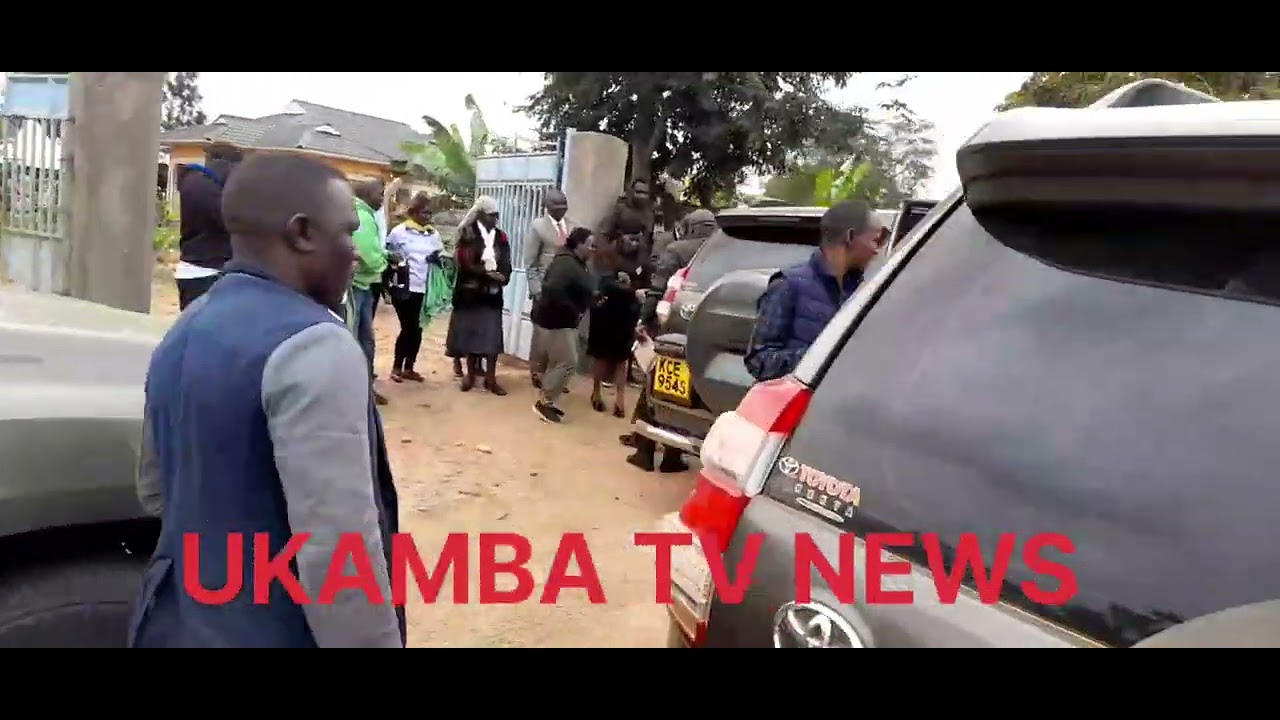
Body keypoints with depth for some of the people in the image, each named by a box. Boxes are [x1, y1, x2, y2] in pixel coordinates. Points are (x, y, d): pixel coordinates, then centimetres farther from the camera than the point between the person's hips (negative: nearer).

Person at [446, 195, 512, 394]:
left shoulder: (501, 237, 7)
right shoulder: (468, 234, -4)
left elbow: (506, 264, 3)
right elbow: (465, 262, -13)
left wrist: (503, 276, -18)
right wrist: (488, 273, -22)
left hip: (493, 294, 3)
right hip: (471, 292, -3)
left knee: (492, 336, 1)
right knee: (470, 333, 7)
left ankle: (490, 378, 7)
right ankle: (471, 374, 20)